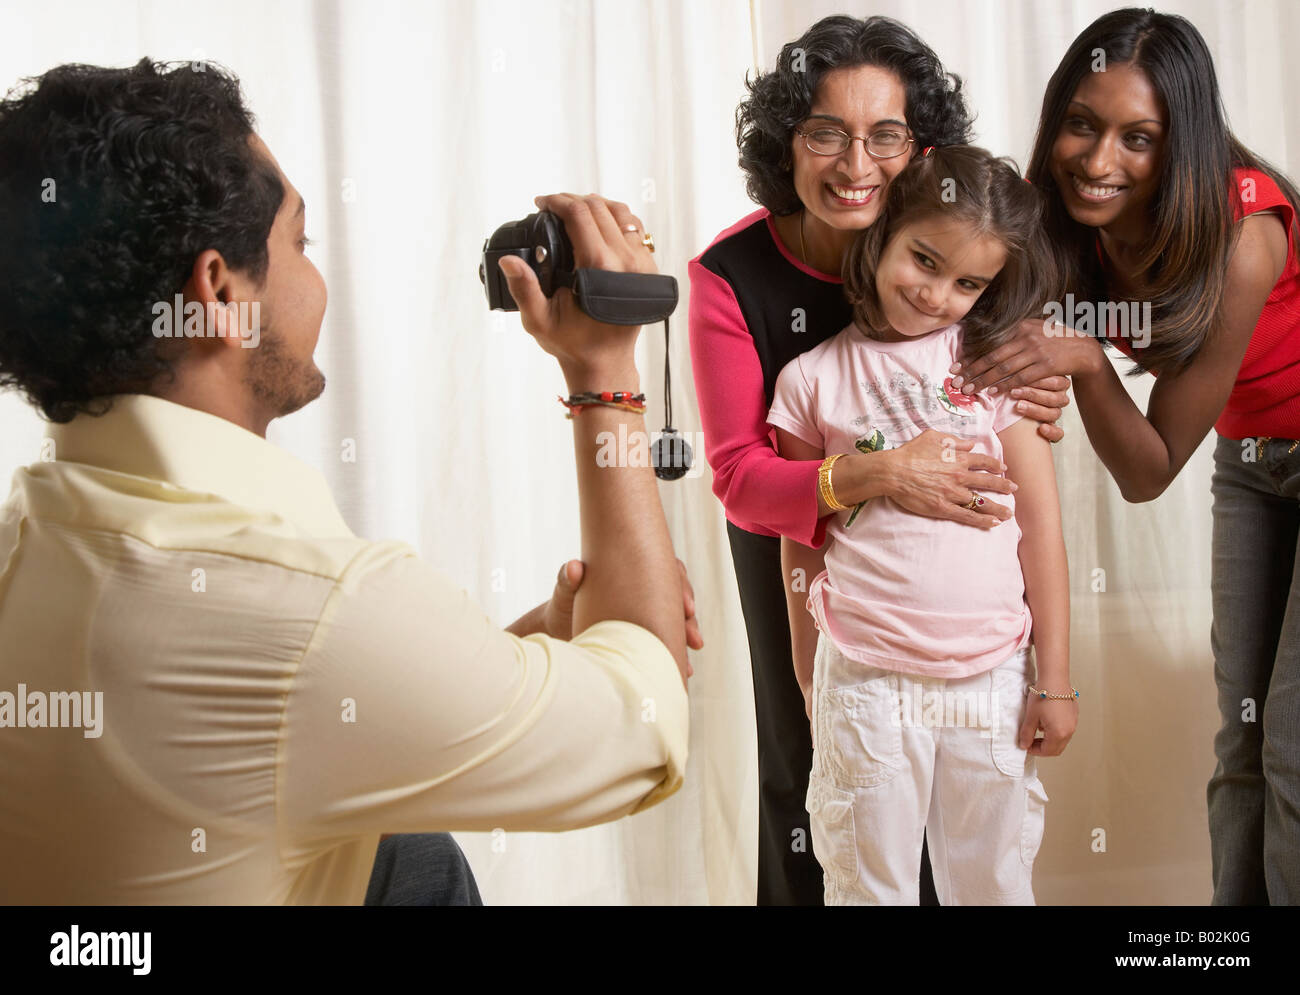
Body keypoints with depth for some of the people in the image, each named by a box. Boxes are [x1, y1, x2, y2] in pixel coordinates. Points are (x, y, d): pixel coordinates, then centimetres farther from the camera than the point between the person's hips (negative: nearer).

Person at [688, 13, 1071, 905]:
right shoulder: (733, 277, -25)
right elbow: (740, 475, -27)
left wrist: (1041, 404, -26)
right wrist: (874, 475, -44)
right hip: (792, 538, -2)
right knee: (807, 764, 7)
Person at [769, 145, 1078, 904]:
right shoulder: (814, 379, 1)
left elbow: (1041, 527, 2)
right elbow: (799, 541, 7)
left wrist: (1055, 681, 1)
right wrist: (808, 679, 12)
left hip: (994, 676, 1)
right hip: (864, 680, -1)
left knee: (996, 884, 12)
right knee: (870, 888, 9)